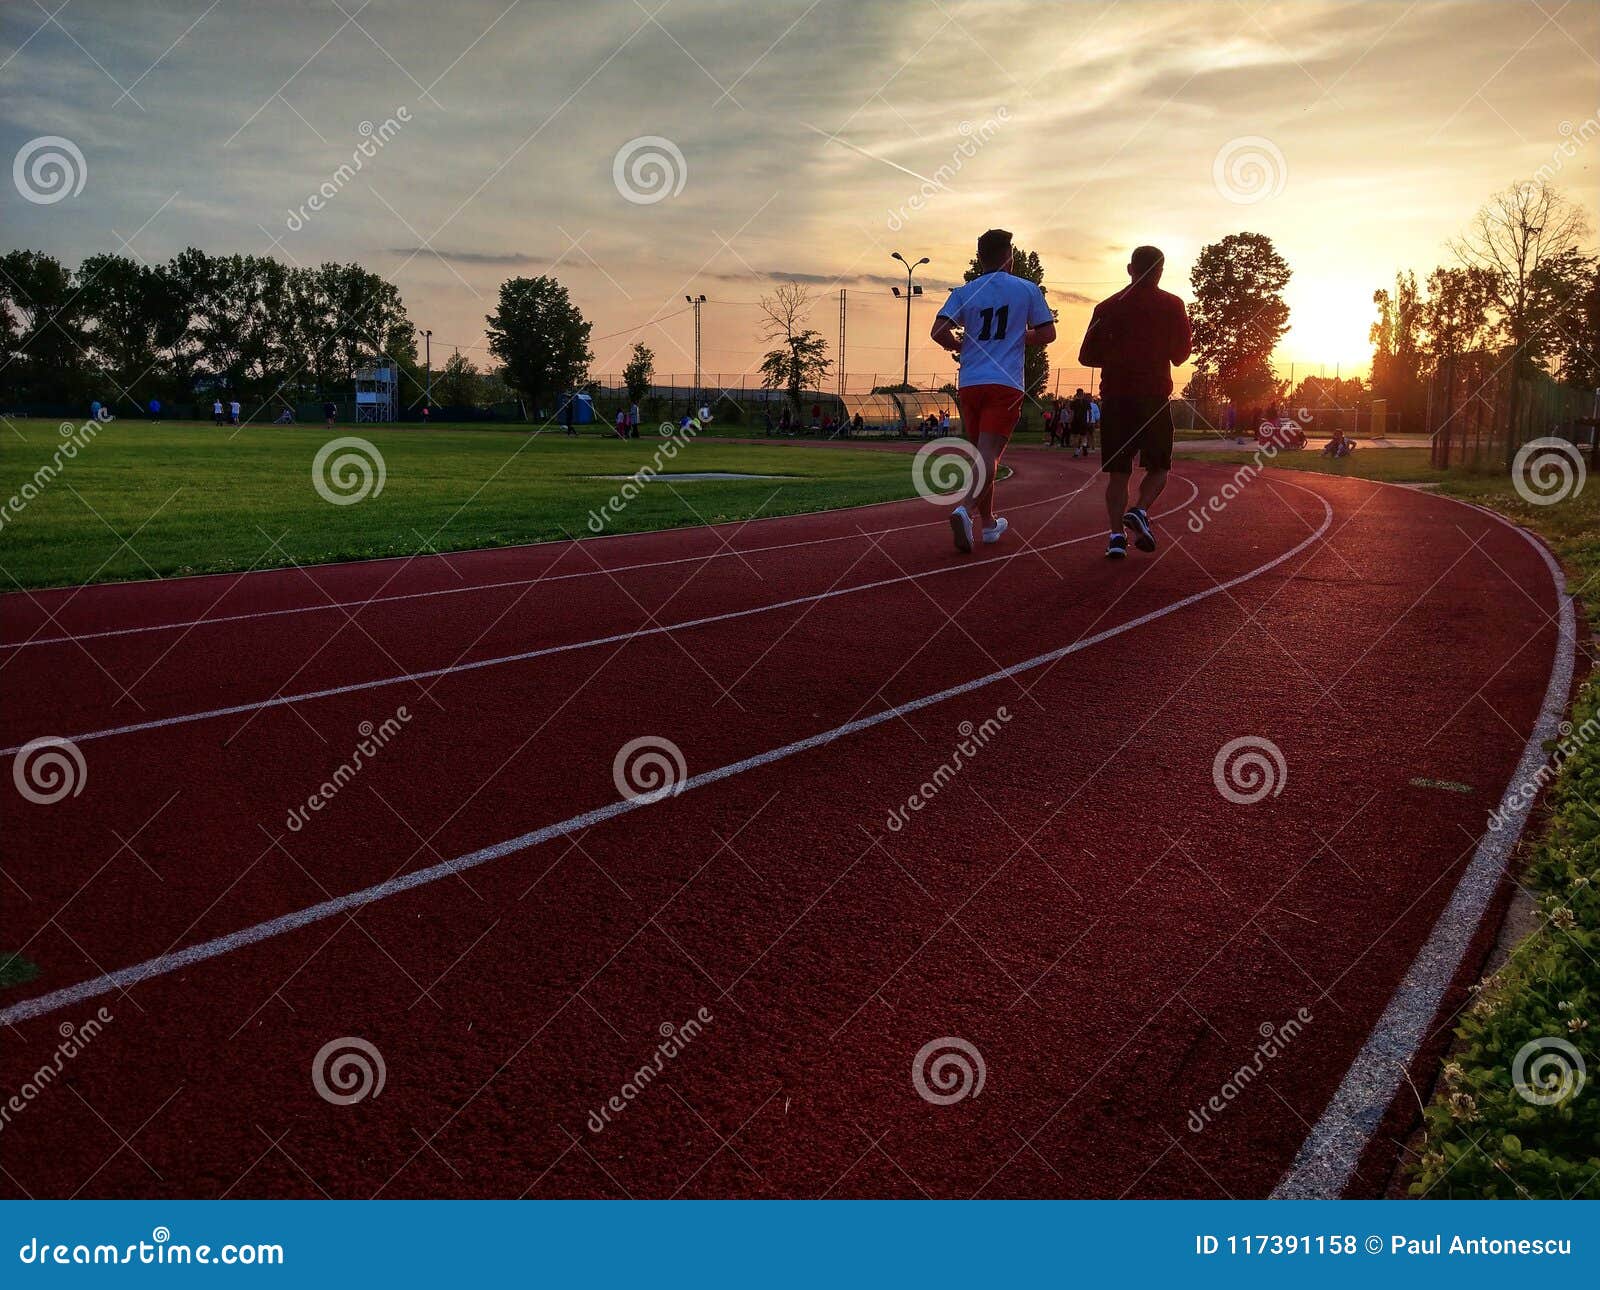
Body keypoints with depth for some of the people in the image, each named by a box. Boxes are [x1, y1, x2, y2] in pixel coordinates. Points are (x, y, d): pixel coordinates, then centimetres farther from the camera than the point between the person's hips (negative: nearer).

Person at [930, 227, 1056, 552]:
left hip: (970, 384, 3)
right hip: (1006, 383, -3)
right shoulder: (1027, 289, 4)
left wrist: (960, 346, 14)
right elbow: (1047, 333, 6)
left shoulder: (964, 292, 7)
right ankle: (964, 510, -34)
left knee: (981, 454, 16)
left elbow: (938, 331, -5)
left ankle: (989, 523, 24)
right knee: (988, 456, -10)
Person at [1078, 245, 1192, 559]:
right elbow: (1181, 353, 8)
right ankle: (1141, 511, -14)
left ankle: (1117, 534, -10)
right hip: (1154, 395, -1)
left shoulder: (1108, 307, 8)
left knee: (1118, 472, 4)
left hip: (1114, 397, 2)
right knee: (1158, 467, 11)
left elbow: (1086, 356, 8)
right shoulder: (1172, 305, 3)